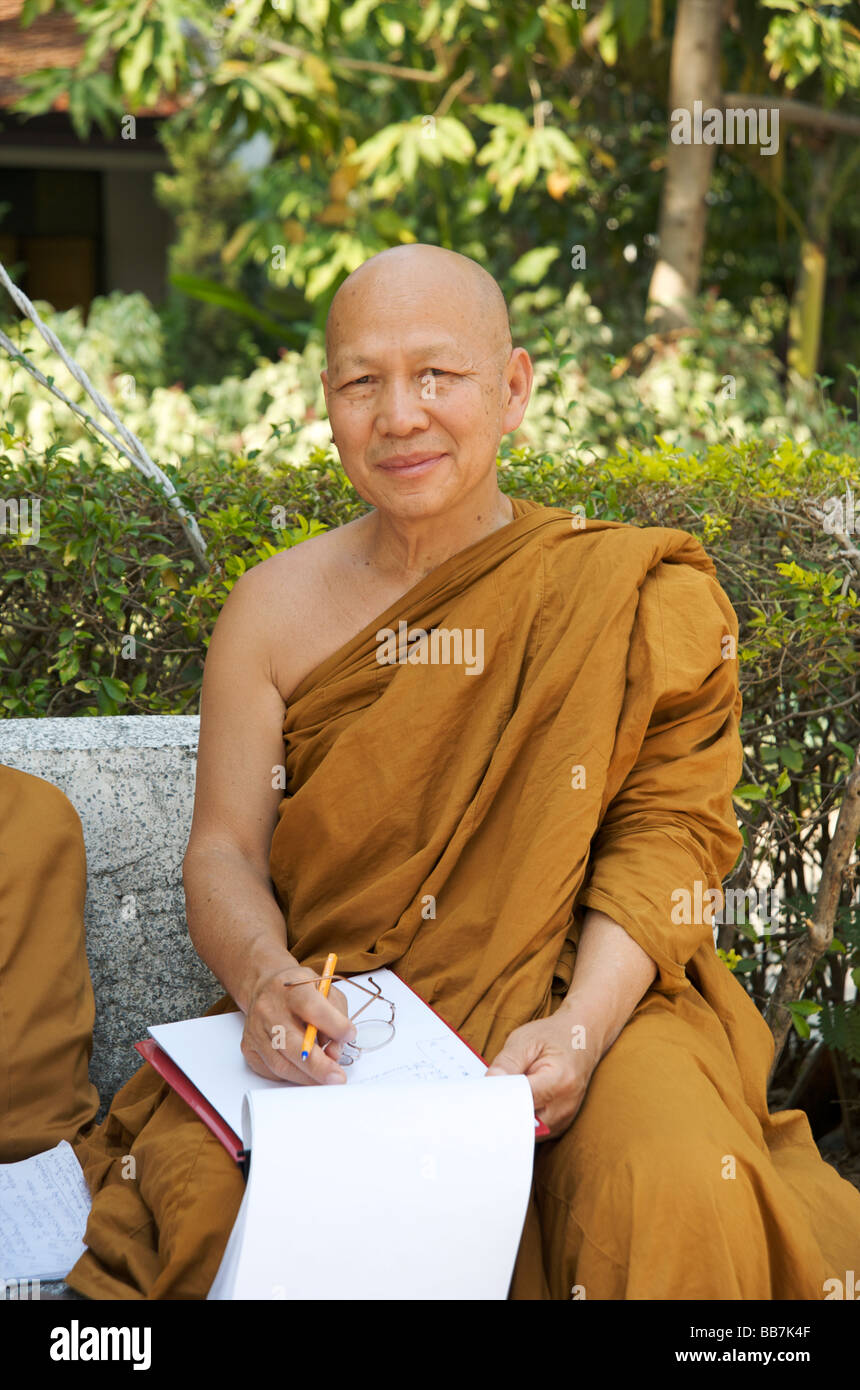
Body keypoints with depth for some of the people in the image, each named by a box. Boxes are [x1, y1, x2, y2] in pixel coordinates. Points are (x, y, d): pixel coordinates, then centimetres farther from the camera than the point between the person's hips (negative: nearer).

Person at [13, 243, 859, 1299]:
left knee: (681, 1196, -30)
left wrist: (582, 1025, -21)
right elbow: (223, 852, 2)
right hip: (334, 1025, 2)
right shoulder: (275, 608, 4)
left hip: (584, 1002, -1)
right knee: (206, 1198, -26)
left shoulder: (629, 597, -2)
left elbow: (667, 832, -5)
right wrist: (268, 978, -20)